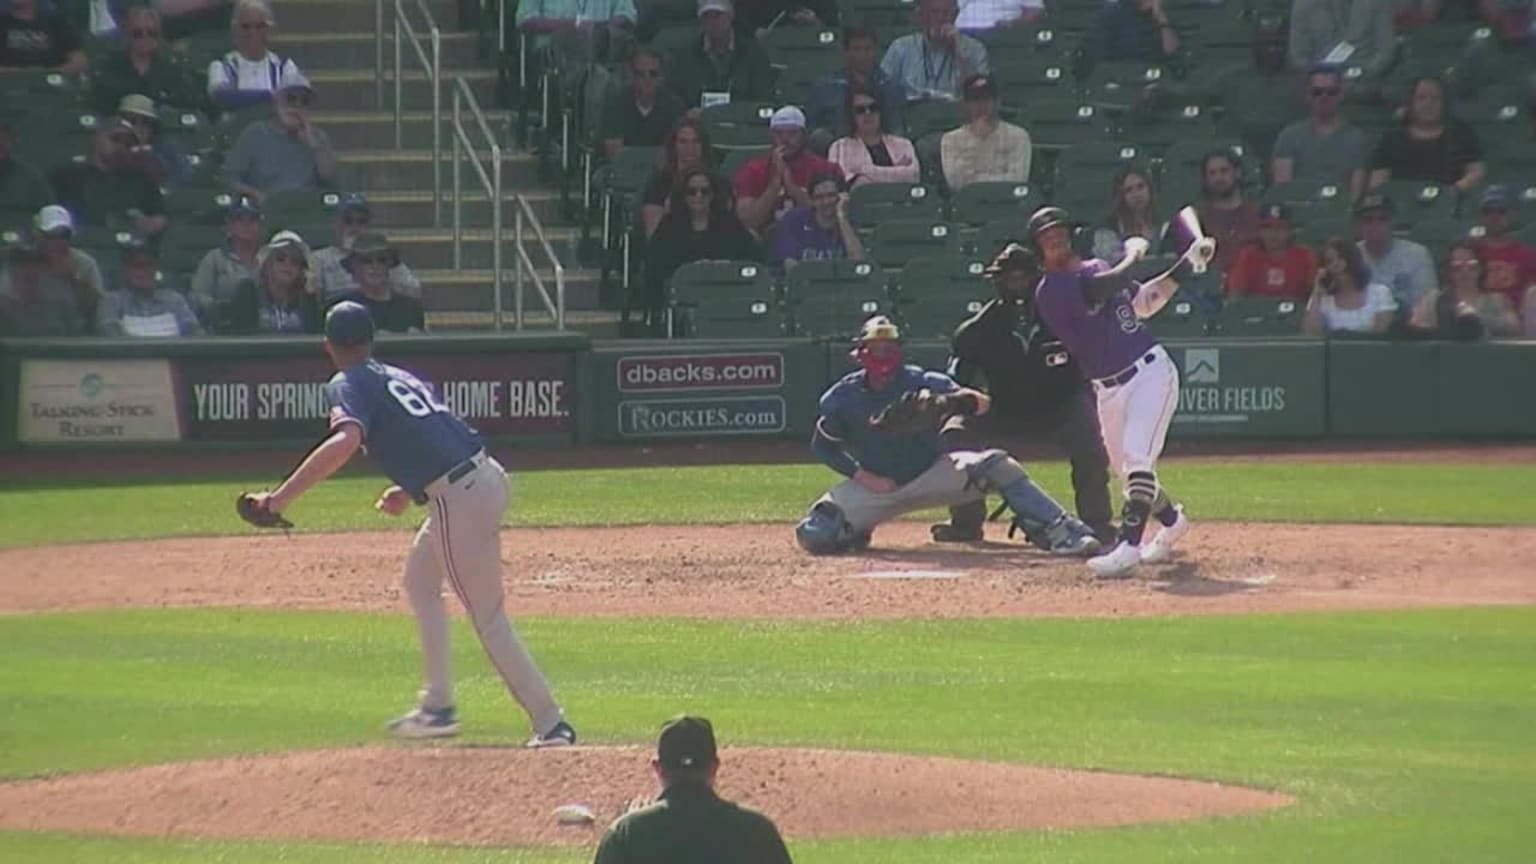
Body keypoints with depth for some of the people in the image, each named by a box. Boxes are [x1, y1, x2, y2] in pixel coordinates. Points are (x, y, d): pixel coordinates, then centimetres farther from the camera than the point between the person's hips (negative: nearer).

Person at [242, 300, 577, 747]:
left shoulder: (348, 385, -2)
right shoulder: (400, 376, 23)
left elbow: (346, 441, -23)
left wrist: (281, 497, -24)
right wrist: (409, 490, 25)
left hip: (459, 500, -9)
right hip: (486, 475, 9)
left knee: (489, 618, 0)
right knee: (420, 580, 27)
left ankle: (550, 723, -1)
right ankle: (437, 706, 29)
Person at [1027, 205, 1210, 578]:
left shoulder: (1095, 268, 10)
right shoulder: (1050, 290, -11)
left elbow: (1145, 302, 19)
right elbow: (1108, 286, -23)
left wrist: (1187, 264, 12)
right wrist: (1134, 253, -5)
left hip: (1150, 372, 0)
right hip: (1110, 390, 0)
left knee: (1136, 457, -20)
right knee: (1125, 469, 12)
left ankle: (1129, 547, -27)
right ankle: (1171, 522, 42)